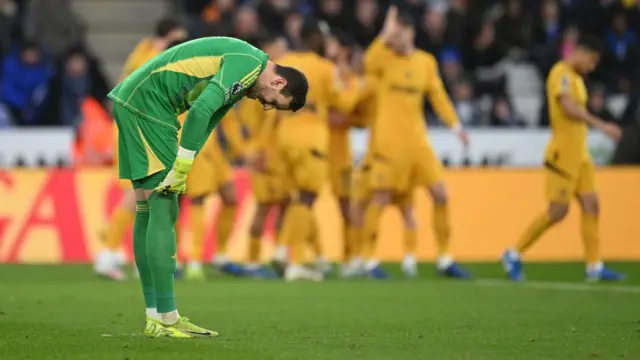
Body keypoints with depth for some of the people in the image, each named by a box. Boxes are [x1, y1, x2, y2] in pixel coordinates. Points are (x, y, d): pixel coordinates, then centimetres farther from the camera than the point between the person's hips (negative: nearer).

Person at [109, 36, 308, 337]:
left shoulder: (241, 82, 19)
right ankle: (165, 319, -10)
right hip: (147, 102, -11)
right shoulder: (249, 64, -14)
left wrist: (179, 172, 2)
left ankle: (155, 317, 14)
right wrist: (180, 171, -21)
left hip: (129, 103, 11)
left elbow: (205, 125, 15)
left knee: (146, 211, 11)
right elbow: (200, 112, -25)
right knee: (163, 210, -10)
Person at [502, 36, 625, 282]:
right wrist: (601, 125, -30)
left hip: (579, 153, 9)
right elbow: (569, 108, -26)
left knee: (591, 205, 4)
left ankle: (595, 266, 5)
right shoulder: (562, 74, -12)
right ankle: (514, 255, 3)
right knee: (558, 211, -8)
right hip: (563, 153, -9)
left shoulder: (576, 78, 17)